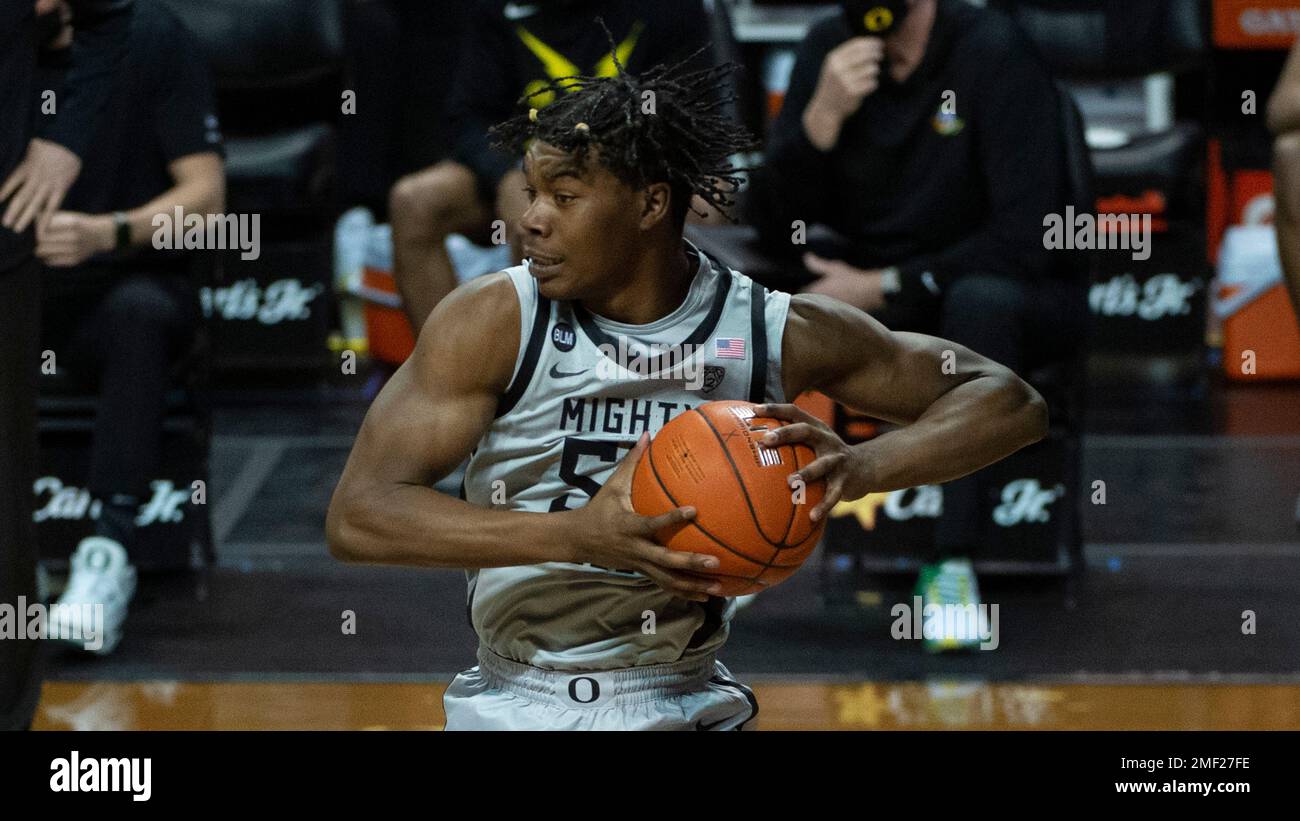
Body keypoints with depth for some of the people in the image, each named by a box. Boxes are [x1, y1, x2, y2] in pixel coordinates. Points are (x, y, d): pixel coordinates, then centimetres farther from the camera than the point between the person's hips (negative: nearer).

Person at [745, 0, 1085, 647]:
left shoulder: (993, 53, -16)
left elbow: (1024, 239, -21)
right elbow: (777, 230, -5)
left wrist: (883, 287, -20)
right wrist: (822, 118, -21)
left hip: (1008, 296, -5)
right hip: (872, 297, 5)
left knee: (981, 299, -39)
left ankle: (951, 563, -38)